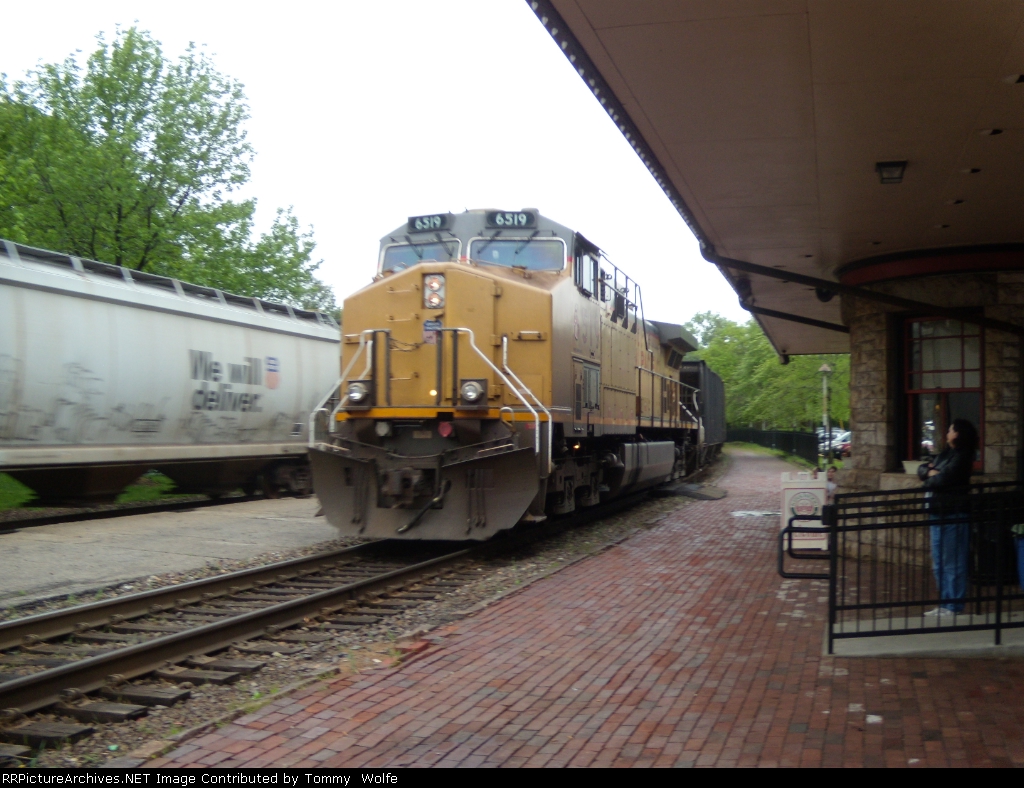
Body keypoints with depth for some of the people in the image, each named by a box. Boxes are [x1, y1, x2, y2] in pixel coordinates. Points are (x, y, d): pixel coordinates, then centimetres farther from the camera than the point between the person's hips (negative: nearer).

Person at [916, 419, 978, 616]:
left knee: (952, 563, -4)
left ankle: (954, 607, 2)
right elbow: (922, 469, 15)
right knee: (939, 564, 14)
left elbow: (942, 479, -22)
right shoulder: (946, 454, 15)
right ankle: (945, 604, 22)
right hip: (938, 513, 9)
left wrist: (929, 479, -2)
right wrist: (929, 471, -6)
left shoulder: (961, 457, -12)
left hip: (954, 516, -9)